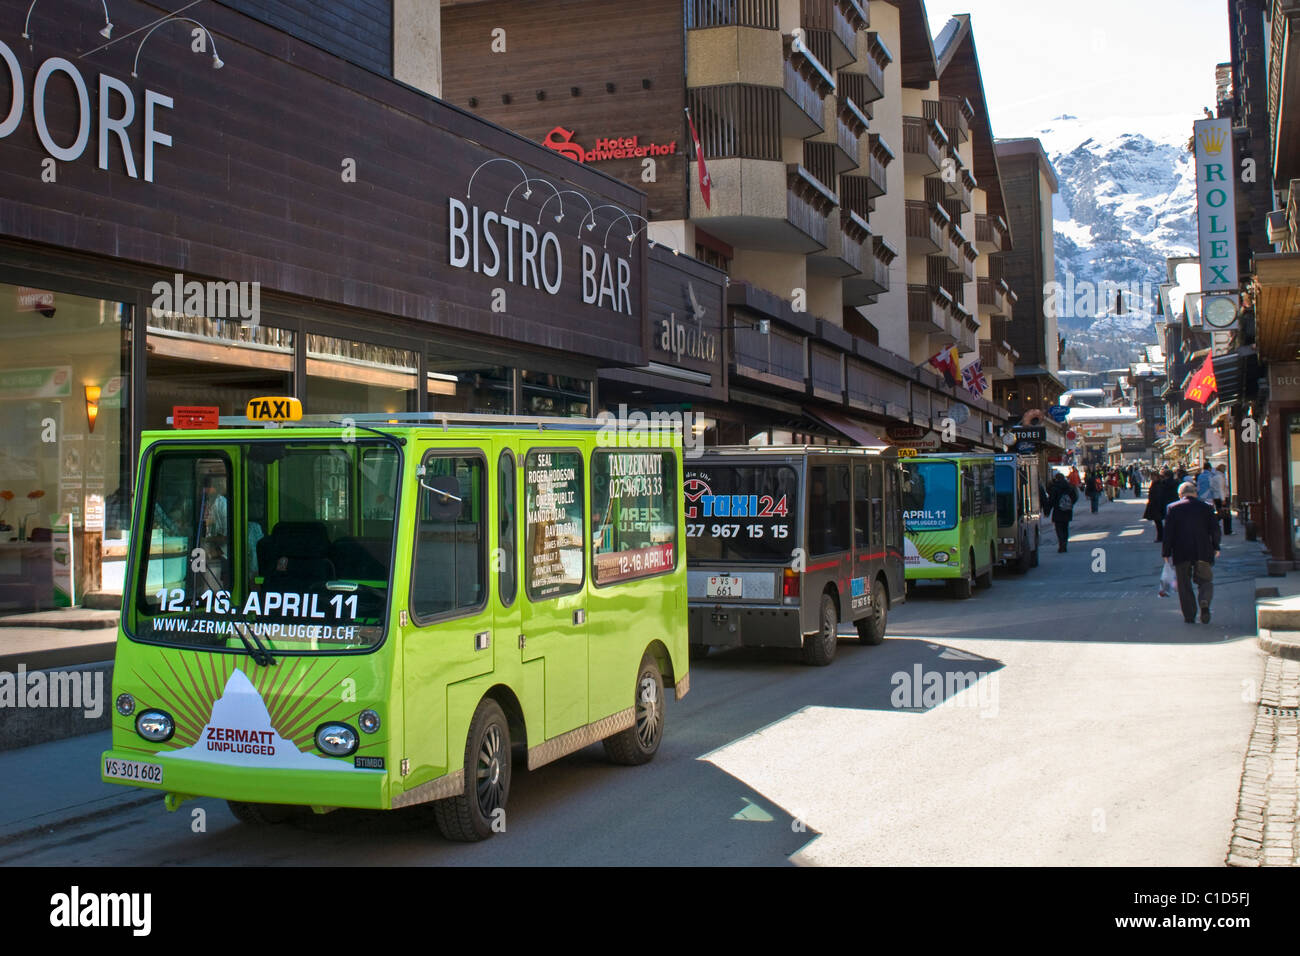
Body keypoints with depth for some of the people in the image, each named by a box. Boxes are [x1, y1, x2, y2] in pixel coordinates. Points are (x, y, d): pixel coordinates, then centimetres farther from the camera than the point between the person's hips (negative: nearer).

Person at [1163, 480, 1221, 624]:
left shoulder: (1173, 508, -1)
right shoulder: (1206, 507, 3)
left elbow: (1168, 532, -4)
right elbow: (1215, 529, 3)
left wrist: (1166, 553, 1)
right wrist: (1215, 547, 16)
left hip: (1181, 553, -1)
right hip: (1203, 552, 1)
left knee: (1184, 585, 8)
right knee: (1205, 580, 11)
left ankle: (1189, 616, 4)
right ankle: (1204, 601, -19)